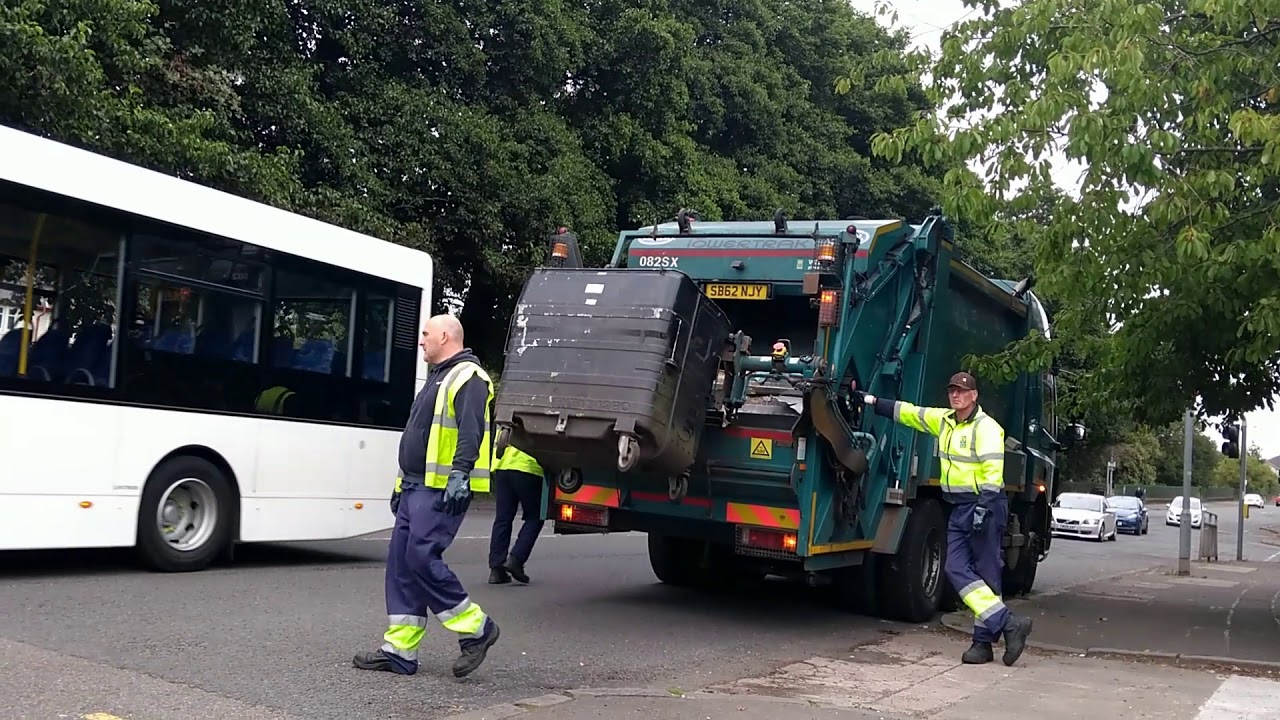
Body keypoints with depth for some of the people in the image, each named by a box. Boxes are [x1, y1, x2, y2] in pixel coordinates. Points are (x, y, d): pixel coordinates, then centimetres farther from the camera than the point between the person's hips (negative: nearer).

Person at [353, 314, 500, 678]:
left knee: (422, 558, -15)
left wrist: (460, 474, -31)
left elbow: (471, 431, -21)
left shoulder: (467, 378, -8)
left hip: (442, 490, -10)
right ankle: (400, 650, 9)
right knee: (401, 562, 6)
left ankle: (476, 628, -1)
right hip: (417, 486, 10)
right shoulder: (438, 378, 24)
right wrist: (404, 484, 28)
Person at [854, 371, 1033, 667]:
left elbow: (992, 470, -19)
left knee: (986, 573, -3)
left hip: (984, 506, -8)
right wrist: (873, 401, 22)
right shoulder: (943, 420, 13)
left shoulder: (986, 427, -11)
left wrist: (984, 507, -26)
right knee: (957, 569, -2)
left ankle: (983, 640, 1)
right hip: (959, 509, 8)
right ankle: (1008, 623, -3)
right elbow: (908, 413, 23)